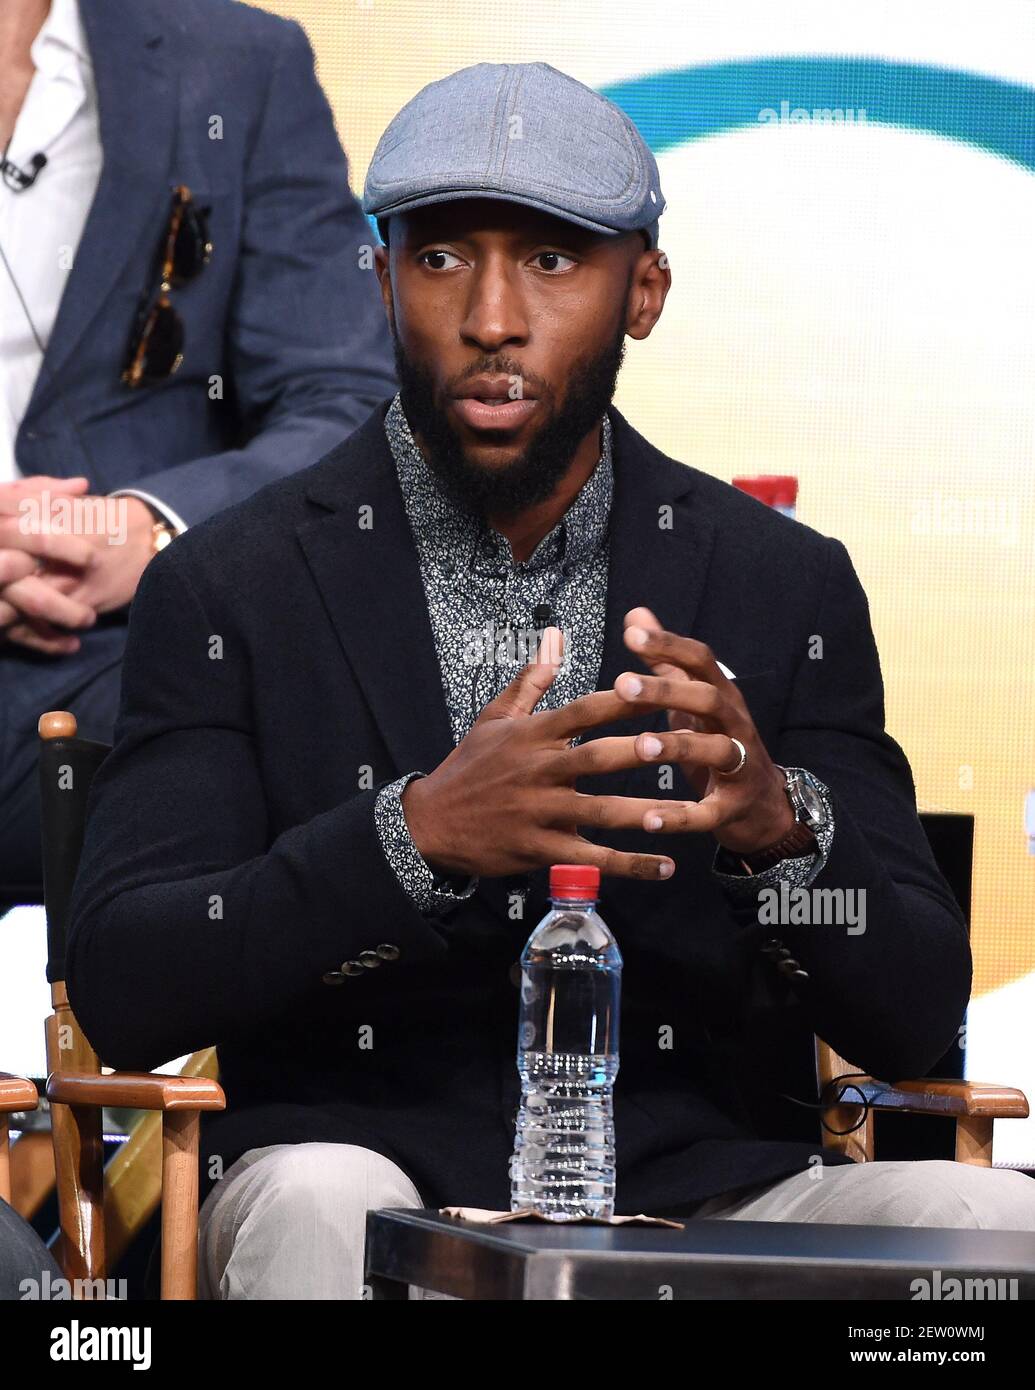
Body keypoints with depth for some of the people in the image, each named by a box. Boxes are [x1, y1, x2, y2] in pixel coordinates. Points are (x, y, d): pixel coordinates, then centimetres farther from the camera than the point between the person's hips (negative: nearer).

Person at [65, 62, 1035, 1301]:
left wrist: (778, 826, -18)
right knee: (320, 1198, -37)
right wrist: (417, 835, -22)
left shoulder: (787, 585, 7)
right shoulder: (230, 586, 2)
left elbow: (914, 1022, 5)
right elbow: (120, 994, -7)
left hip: (683, 1184, 3)